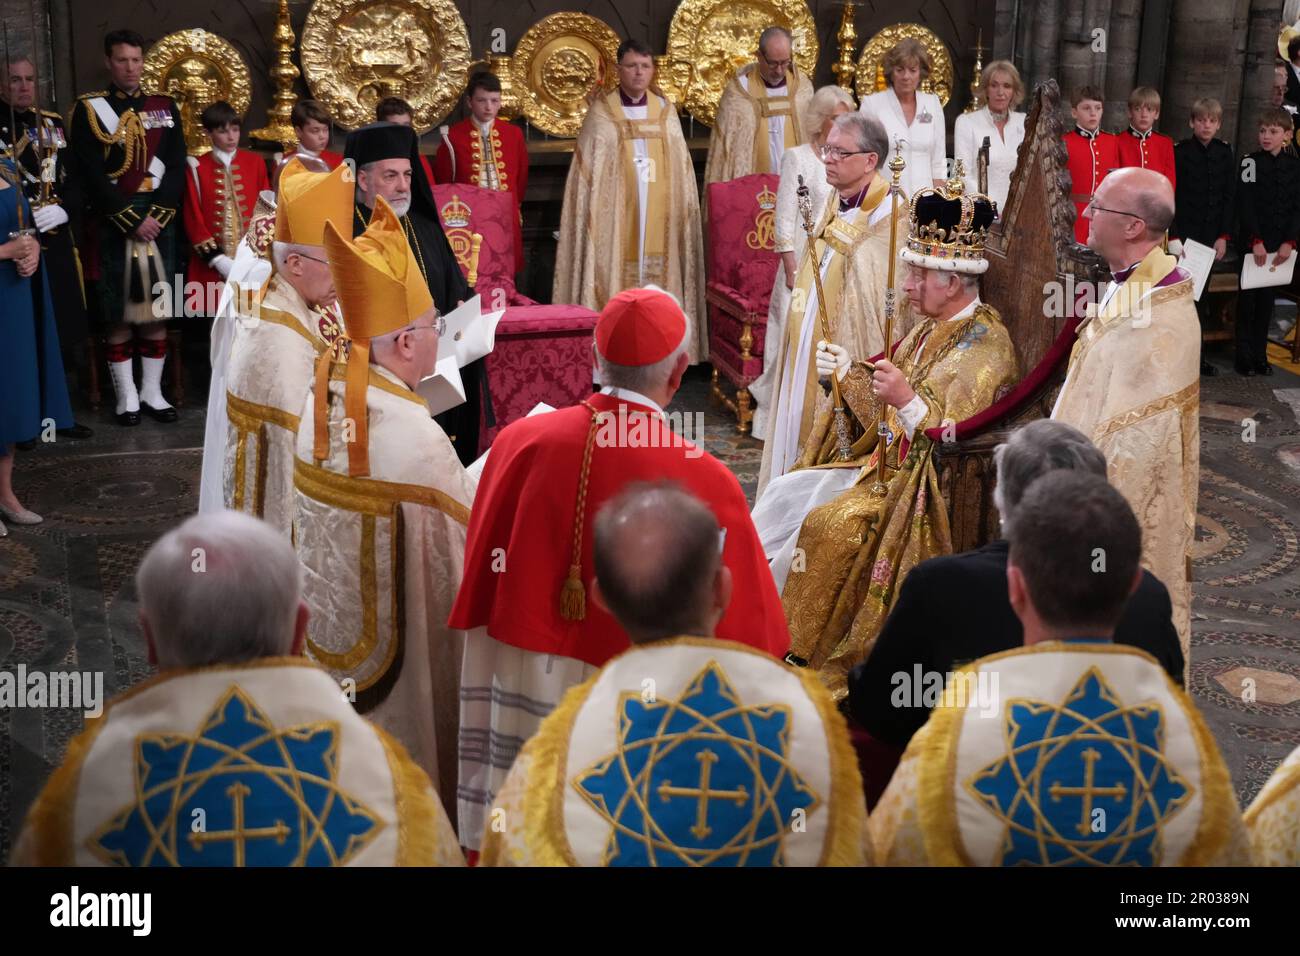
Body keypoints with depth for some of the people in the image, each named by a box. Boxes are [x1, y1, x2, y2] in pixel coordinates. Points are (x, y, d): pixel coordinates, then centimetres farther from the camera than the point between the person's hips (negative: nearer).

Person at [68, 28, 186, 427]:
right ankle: (127, 395, 8)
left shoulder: (165, 108, 9)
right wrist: (131, 219, -13)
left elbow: (176, 168, 4)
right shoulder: (88, 109, -1)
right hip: (112, 226, -3)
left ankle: (153, 391, 14)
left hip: (158, 223, 3)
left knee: (157, 310, 5)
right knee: (118, 314, 0)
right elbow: (91, 174, -8)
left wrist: (156, 217, -9)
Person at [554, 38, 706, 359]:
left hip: (659, 216, 3)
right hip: (615, 215, -3)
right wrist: (591, 212, -8)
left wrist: (686, 210, 7)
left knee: (657, 275, 1)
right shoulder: (601, 113, 1)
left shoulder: (665, 112, 10)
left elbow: (681, 169, 12)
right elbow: (587, 171, 0)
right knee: (614, 274, -5)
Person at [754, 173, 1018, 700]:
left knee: (827, 521, -23)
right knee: (786, 493, -2)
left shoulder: (984, 345, -16)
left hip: (930, 490, -10)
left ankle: (806, 657, -8)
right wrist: (848, 371, 6)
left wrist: (907, 400, -35)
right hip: (890, 465, 10)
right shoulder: (931, 329, 11)